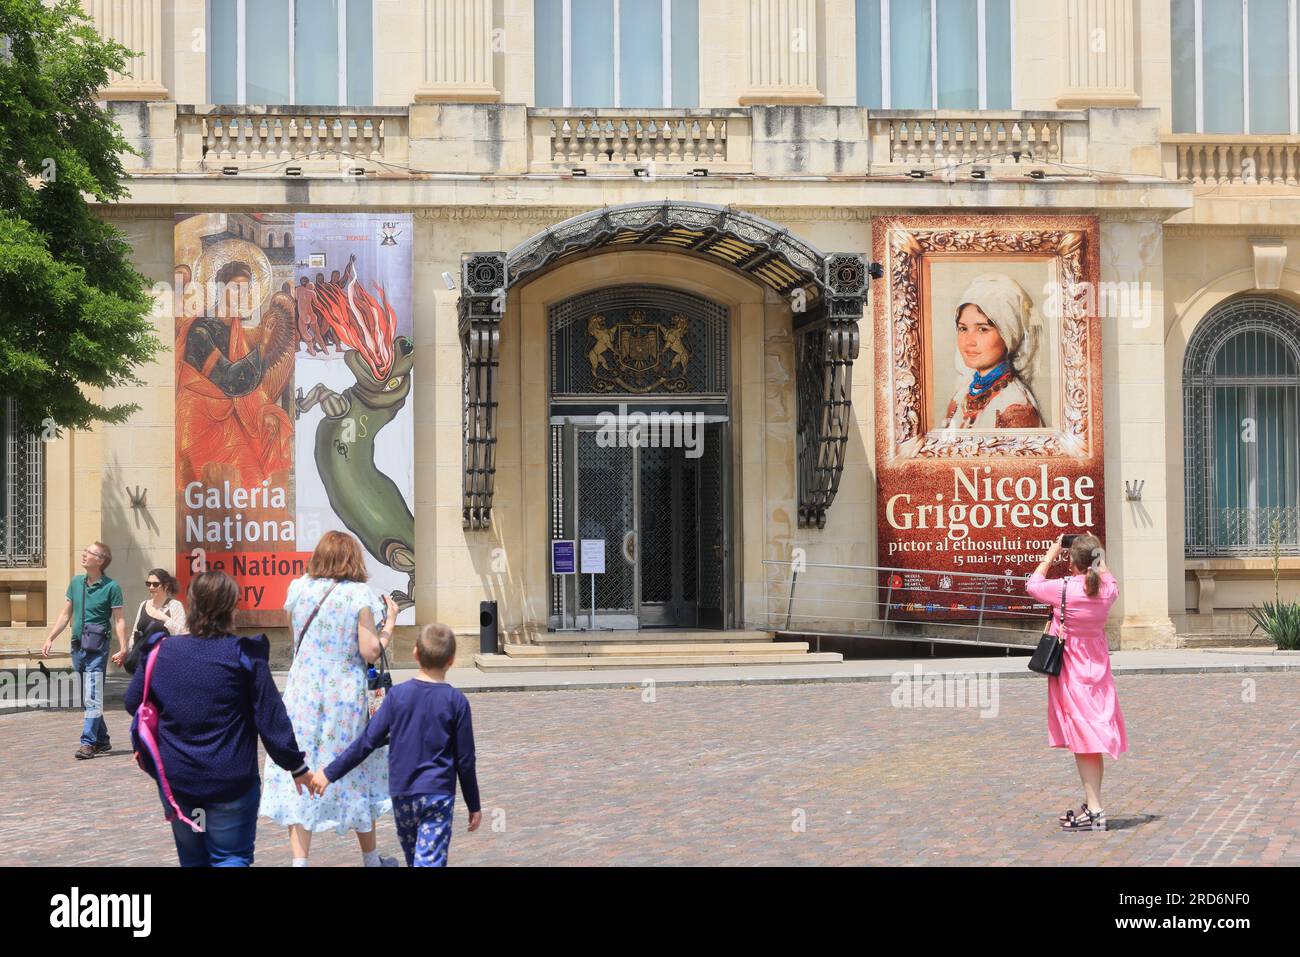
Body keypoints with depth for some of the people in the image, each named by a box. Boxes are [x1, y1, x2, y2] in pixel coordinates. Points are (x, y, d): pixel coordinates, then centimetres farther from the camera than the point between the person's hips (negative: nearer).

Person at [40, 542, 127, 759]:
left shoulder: (111, 587, -7)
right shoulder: (76, 583, 10)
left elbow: (119, 620, -8)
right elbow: (65, 615, 16)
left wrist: (122, 649, -17)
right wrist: (49, 638, 9)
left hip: (97, 648, -7)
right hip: (77, 647, 7)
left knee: (93, 698, -11)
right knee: (88, 699, 13)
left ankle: (88, 743, -11)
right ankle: (102, 741, 22)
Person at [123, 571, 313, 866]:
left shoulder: (159, 651, -1)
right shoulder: (244, 655, -12)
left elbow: (133, 704, 10)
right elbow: (271, 718, -9)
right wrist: (297, 766, 1)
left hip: (175, 779, 4)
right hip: (230, 783, -4)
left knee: (192, 857, 20)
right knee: (231, 858, 5)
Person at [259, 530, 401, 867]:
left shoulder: (297, 590, 1)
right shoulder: (359, 596, -10)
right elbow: (371, 652, -13)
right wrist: (390, 621, 1)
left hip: (303, 696, 2)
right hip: (347, 697, -2)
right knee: (356, 776, 11)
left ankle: (299, 859, -5)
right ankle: (371, 859, 25)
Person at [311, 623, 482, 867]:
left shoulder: (397, 694, -2)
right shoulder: (456, 701, -6)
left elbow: (367, 742, -2)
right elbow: (465, 760, -2)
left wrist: (329, 773, 7)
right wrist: (474, 806, 8)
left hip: (401, 792, 3)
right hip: (438, 793, -3)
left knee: (412, 855, 20)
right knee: (430, 860, -8)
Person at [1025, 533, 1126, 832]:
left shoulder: (1063, 588, -18)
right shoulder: (1108, 590, -4)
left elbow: (1032, 585, 2)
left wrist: (1050, 555, 12)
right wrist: (1097, 554, 25)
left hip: (1070, 672, -5)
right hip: (1097, 670, 5)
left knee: (1082, 741, -6)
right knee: (1093, 736, 13)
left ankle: (1094, 810, -12)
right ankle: (1092, 805, 22)